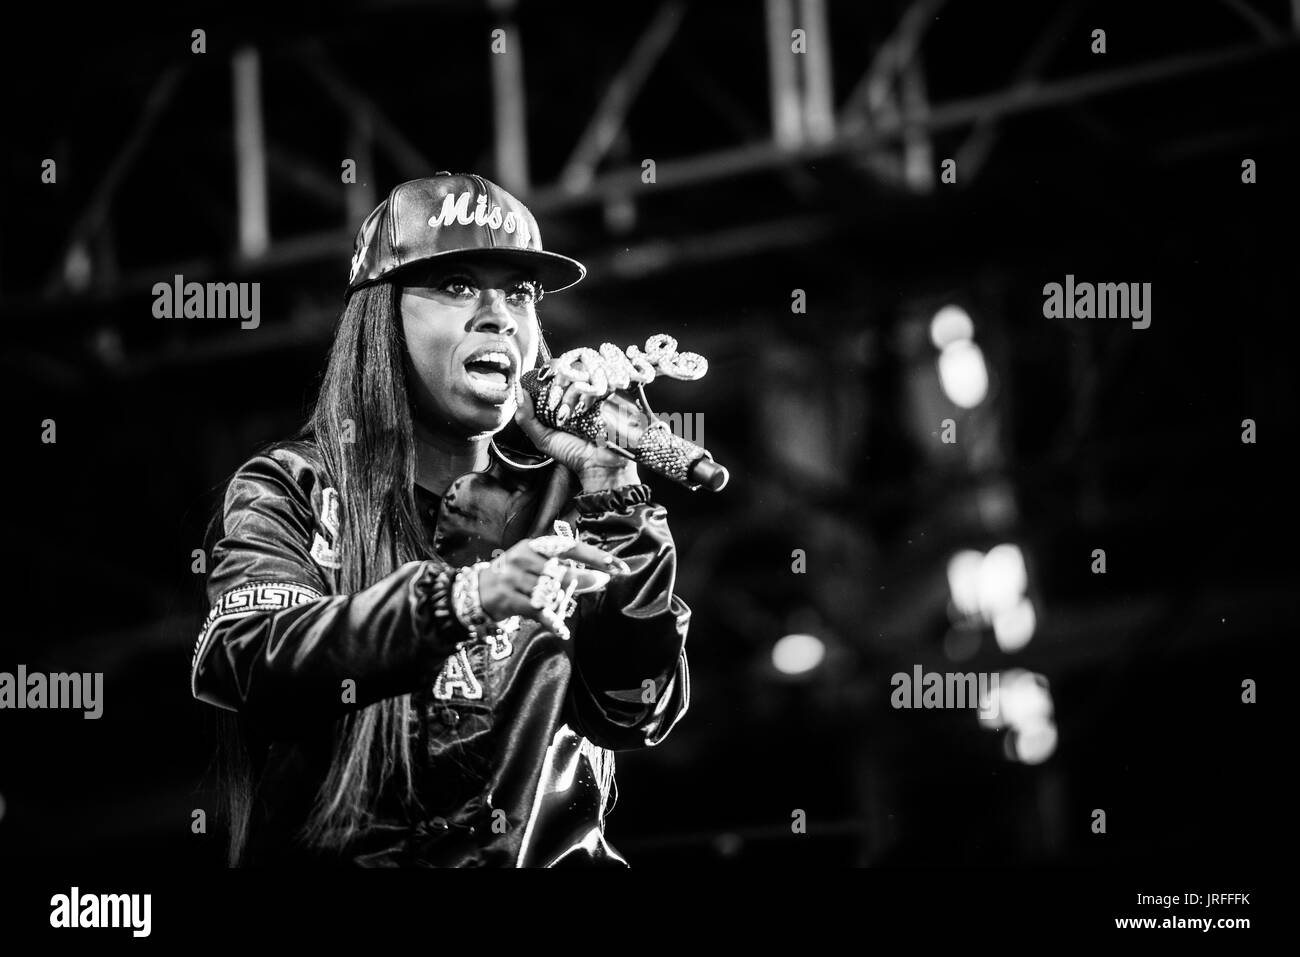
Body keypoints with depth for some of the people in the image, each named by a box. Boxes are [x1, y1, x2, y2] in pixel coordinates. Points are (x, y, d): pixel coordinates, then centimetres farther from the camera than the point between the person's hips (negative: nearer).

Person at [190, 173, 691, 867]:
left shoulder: (556, 495, 10)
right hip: (335, 854, -2)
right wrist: (460, 597, -28)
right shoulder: (289, 492, 3)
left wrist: (615, 499, -9)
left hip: (544, 854, 2)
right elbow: (237, 666, -15)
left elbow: (636, 717, 0)